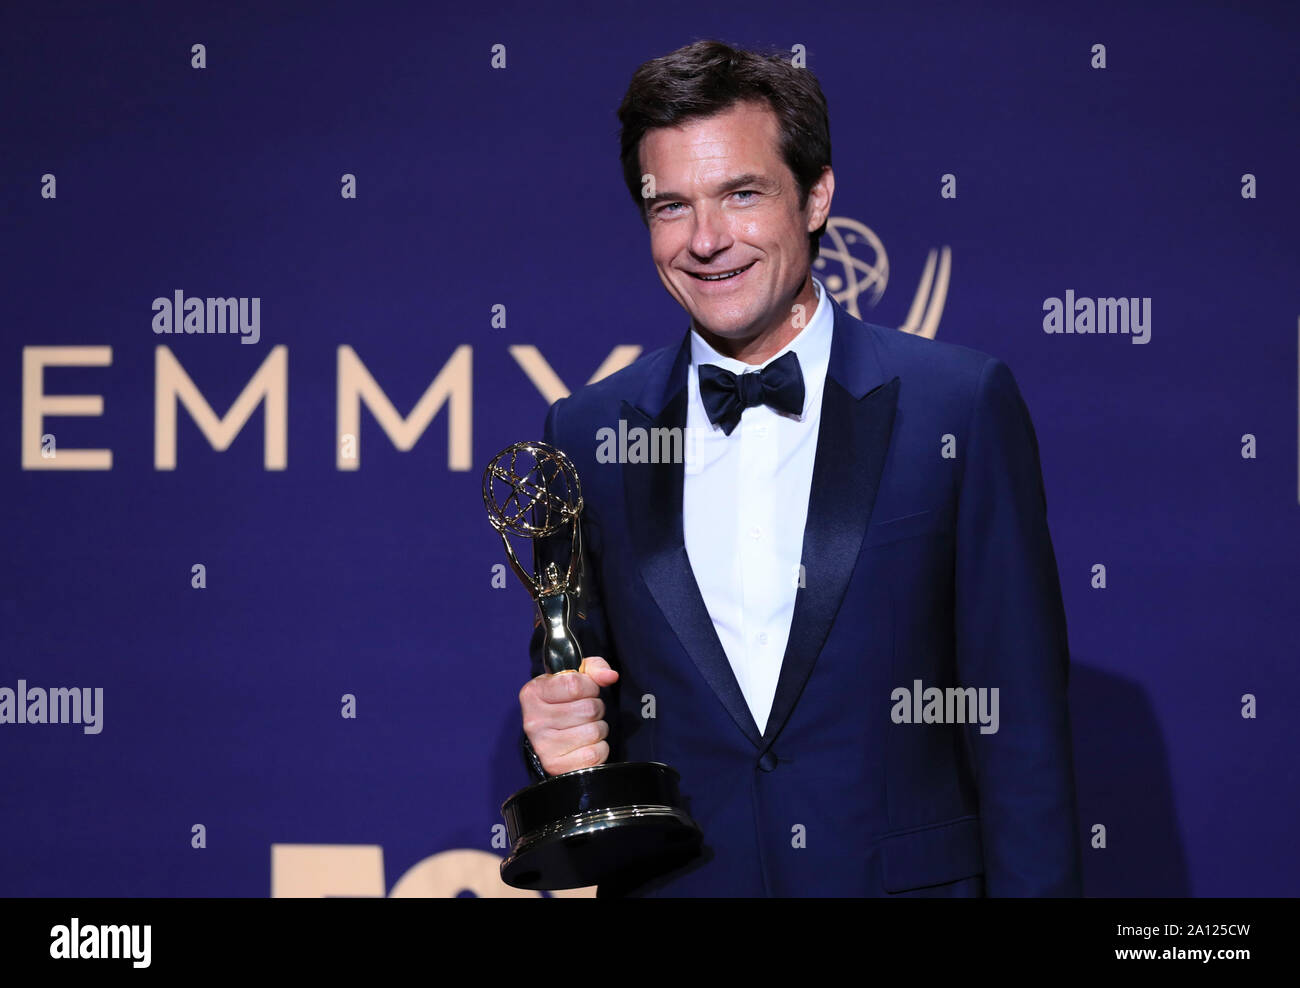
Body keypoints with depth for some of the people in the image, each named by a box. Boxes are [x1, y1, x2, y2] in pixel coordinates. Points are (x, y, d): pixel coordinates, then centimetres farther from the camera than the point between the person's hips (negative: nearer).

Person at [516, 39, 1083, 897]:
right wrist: (559, 738, -13)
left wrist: (1032, 887, -13)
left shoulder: (960, 406, -6)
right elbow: (571, 683, 8)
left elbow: (1018, 721, -7)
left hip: (908, 879, -2)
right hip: (668, 882, 2)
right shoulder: (587, 435, 1)